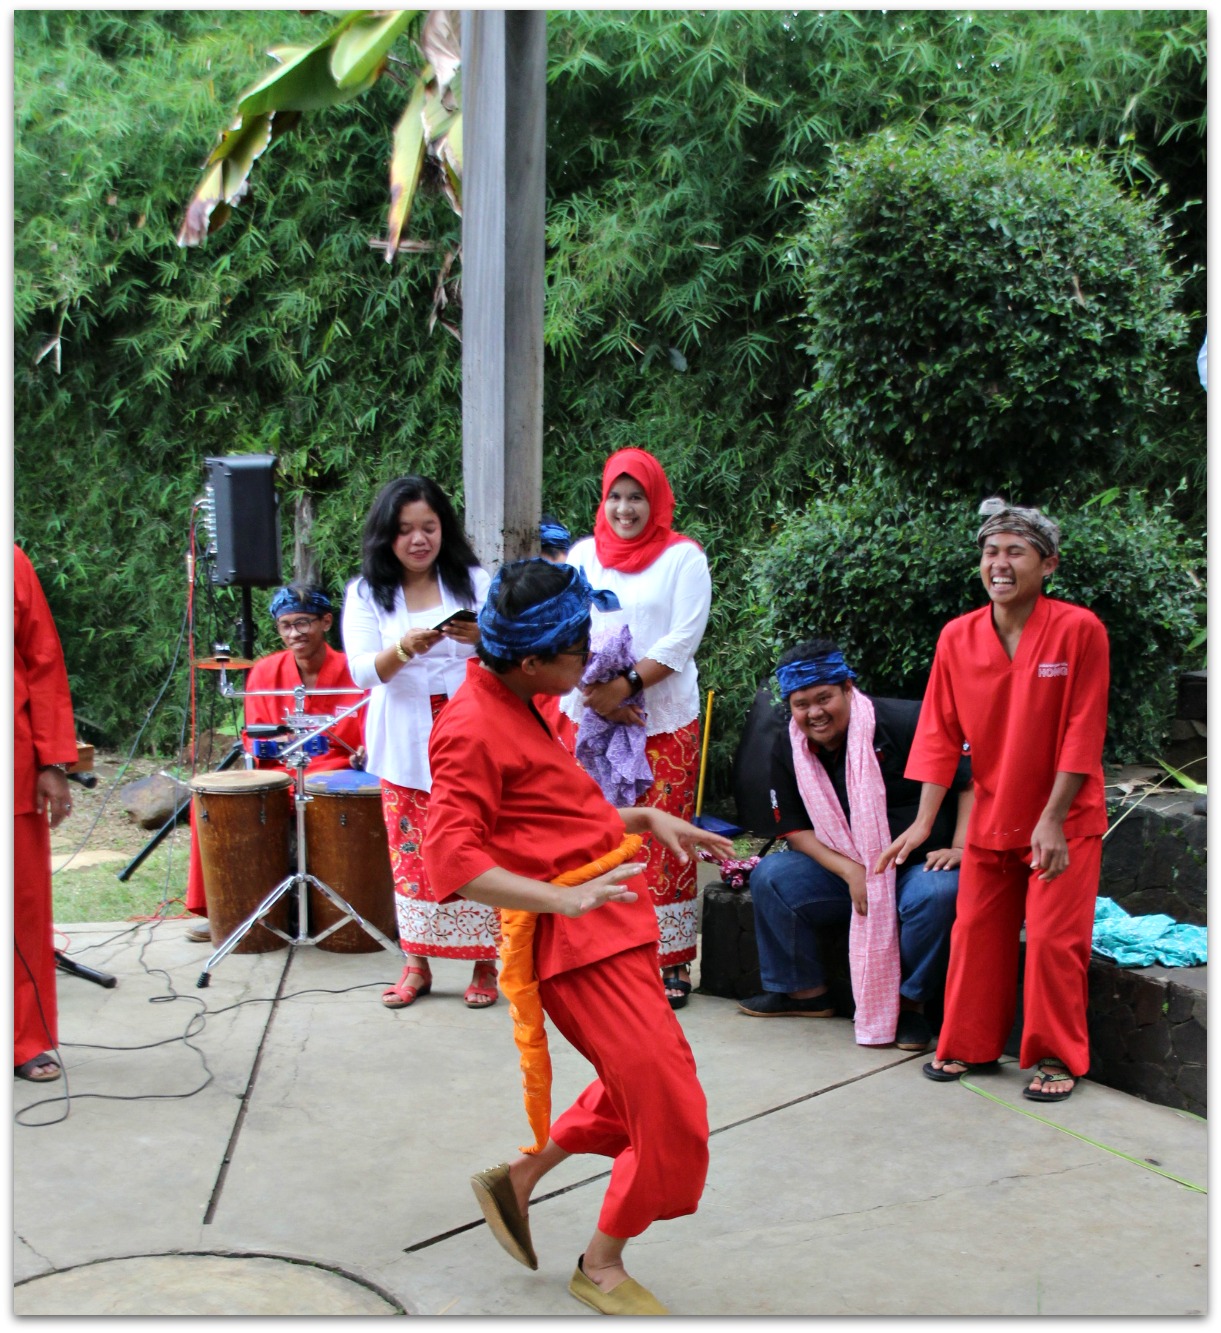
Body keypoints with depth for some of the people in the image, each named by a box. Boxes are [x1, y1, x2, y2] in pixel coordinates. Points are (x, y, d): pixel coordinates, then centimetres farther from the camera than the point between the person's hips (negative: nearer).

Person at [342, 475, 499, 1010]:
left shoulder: (474, 581, 4)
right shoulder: (366, 594, 4)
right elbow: (362, 672, -6)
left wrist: (484, 639, -22)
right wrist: (404, 649, -26)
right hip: (406, 747, 1)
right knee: (412, 855, 4)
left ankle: (485, 963, 8)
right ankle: (416, 963, 16)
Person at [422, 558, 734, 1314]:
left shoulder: (519, 707, 12)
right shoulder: (473, 729, -18)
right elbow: (451, 861, -26)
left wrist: (647, 819, 14)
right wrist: (566, 899, -34)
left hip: (612, 921, 10)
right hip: (574, 938, -10)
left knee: (638, 1089, 19)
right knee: (670, 1106, -6)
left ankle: (517, 1181, 34)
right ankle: (602, 1267, 15)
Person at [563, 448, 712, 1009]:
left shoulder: (682, 557, 3)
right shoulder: (585, 554, 13)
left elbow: (683, 638, -6)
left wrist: (626, 684, -16)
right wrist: (596, 690, -11)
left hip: (665, 720, -3)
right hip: (592, 715, 3)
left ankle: (670, 961, 5)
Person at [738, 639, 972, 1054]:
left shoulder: (905, 722, -16)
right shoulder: (788, 749, 1)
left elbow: (972, 778, -11)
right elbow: (795, 828, 1)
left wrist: (958, 849, -18)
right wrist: (850, 871, -14)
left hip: (921, 865, -4)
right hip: (845, 870, 5)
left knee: (936, 894, -37)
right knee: (769, 877, -15)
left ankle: (909, 1002, -13)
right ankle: (804, 991, 1)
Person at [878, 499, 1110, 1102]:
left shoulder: (1080, 630, -15)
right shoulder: (957, 637, -4)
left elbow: (1082, 733, -15)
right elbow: (941, 734, -1)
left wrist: (1052, 819, -17)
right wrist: (923, 821, -6)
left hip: (1065, 819, -4)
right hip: (990, 818, 4)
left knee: (1055, 939, -2)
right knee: (976, 933, 10)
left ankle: (1056, 1057, 15)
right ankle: (968, 1044, 25)